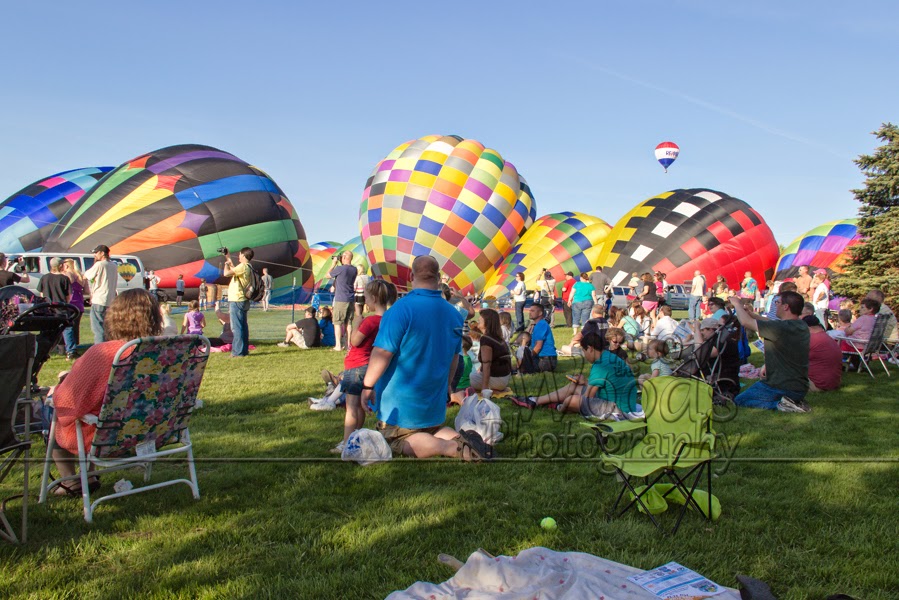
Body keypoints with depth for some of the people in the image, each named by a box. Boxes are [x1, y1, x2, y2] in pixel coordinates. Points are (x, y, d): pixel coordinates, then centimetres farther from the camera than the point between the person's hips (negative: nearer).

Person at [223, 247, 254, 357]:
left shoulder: (243, 266, -15)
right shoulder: (248, 267, 14)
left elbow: (227, 273, -20)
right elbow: (234, 270, 31)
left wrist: (226, 264, -1)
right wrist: (229, 260, 37)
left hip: (236, 300, -10)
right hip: (243, 300, 10)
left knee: (236, 327, -8)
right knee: (243, 326, 14)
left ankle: (238, 352, -7)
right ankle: (244, 350, 20)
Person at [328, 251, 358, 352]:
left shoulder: (340, 269, -14)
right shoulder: (354, 270, 5)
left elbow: (328, 275, 1)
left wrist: (334, 263, 10)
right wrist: (341, 264, 15)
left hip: (340, 300, -6)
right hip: (351, 300, 6)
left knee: (338, 323, 1)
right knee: (349, 323, 11)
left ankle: (338, 346, 1)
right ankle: (349, 344, 13)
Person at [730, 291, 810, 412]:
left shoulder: (781, 328, -23)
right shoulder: (802, 326, 4)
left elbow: (746, 322, -17)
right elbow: (769, 323, 21)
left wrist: (737, 304, 0)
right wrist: (749, 313, 19)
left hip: (782, 387, -8)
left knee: (739, 400, 7)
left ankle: (778, 404, -11)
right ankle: (794, 400, 9)